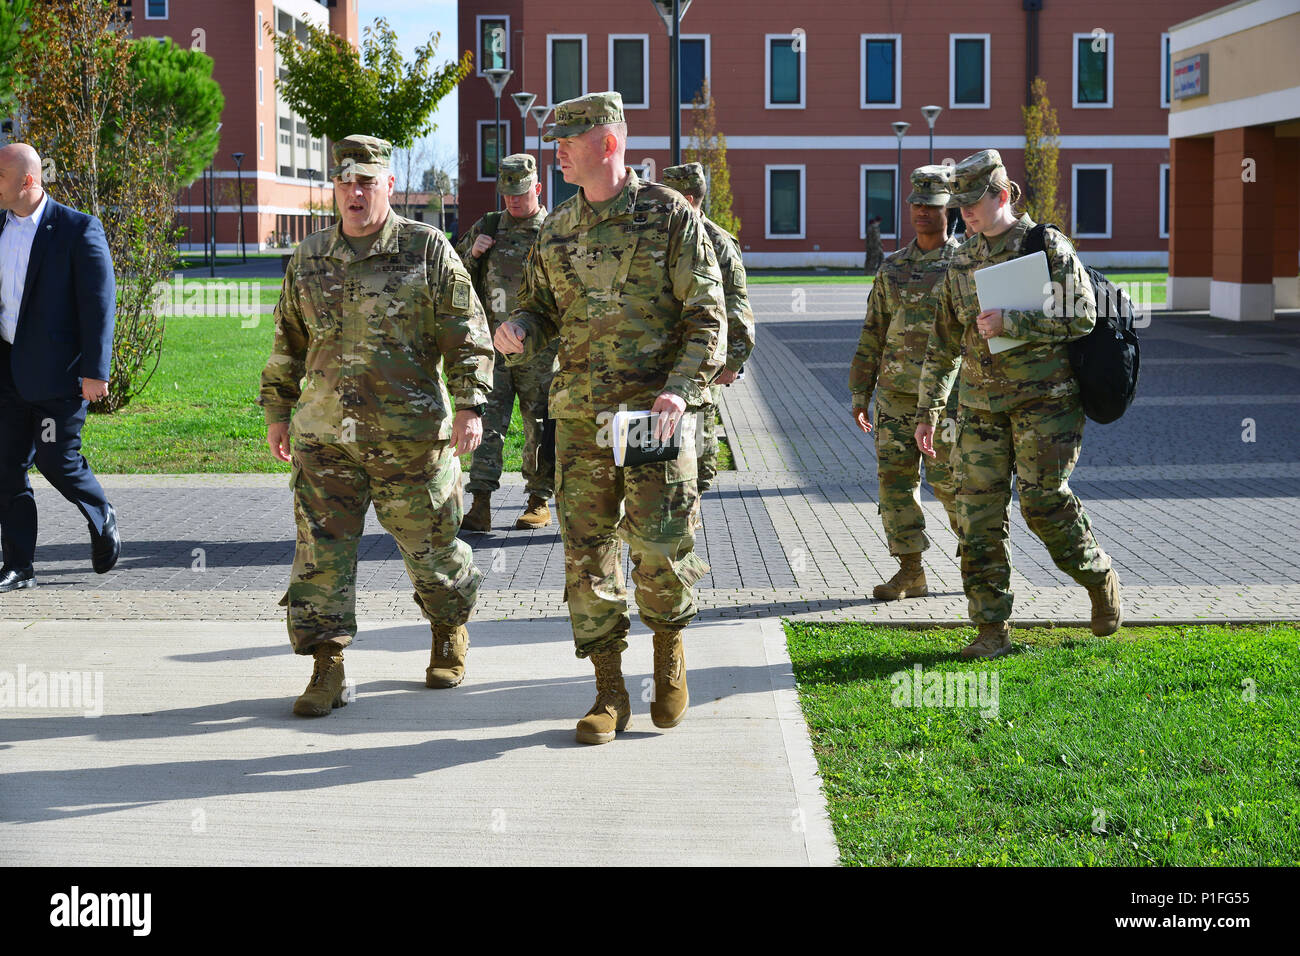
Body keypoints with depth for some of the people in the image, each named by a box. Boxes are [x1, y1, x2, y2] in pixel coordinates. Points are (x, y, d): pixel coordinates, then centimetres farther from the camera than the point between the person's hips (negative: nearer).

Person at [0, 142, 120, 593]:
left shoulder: (79, 229, -9)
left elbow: (99, 302, -12)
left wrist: (95, 371, -17)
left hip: (57, 370, -6)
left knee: (56, 460, -4)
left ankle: (102, 519, 26)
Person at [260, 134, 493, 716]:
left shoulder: (427, 249, -1)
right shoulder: (309, 258, 10)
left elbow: (468, 335, -2)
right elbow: (288, 341, 20)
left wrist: (470, 407, -10)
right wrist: (277, 410, 18)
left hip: (412, 437, -3)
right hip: (324, 437, 3)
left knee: (431, 546, 9)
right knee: (321, 553, -2)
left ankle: (450, 634, 35)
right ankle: (327, 668, 5)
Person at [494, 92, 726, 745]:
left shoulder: (670, 215, -2)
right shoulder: (557, 230, 12)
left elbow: (708, 316, -4)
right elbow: (541, 307, 22)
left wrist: (679, 391, -17)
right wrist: (518, 329, -3)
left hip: (657, 411, -4)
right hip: (580, 415, 4)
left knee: (661, 551, -7)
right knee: (587, 551, 3)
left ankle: (669, 643, 24)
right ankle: (609, 693, 13)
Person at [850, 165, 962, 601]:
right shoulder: (892, 268, 11)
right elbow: (873, 334, 14)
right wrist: (859, 392, 11)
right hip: (894, 392, 5)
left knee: (946, 477, -8)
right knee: (895, 477, 1)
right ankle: (911, 573, 8)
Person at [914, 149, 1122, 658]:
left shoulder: (1048, 246, -3)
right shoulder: (962, 262, 13)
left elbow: (1082, 316, -12)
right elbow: (943, 343, 19)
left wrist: (1010, 321, -19)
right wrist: (926, 411, 17)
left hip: (1045, 397, -5)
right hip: (982, 402, 5)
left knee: (1042, 498, -14)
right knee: (979, 511, -2)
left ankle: (1100, 580, 13)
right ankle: (992, 630, 4)